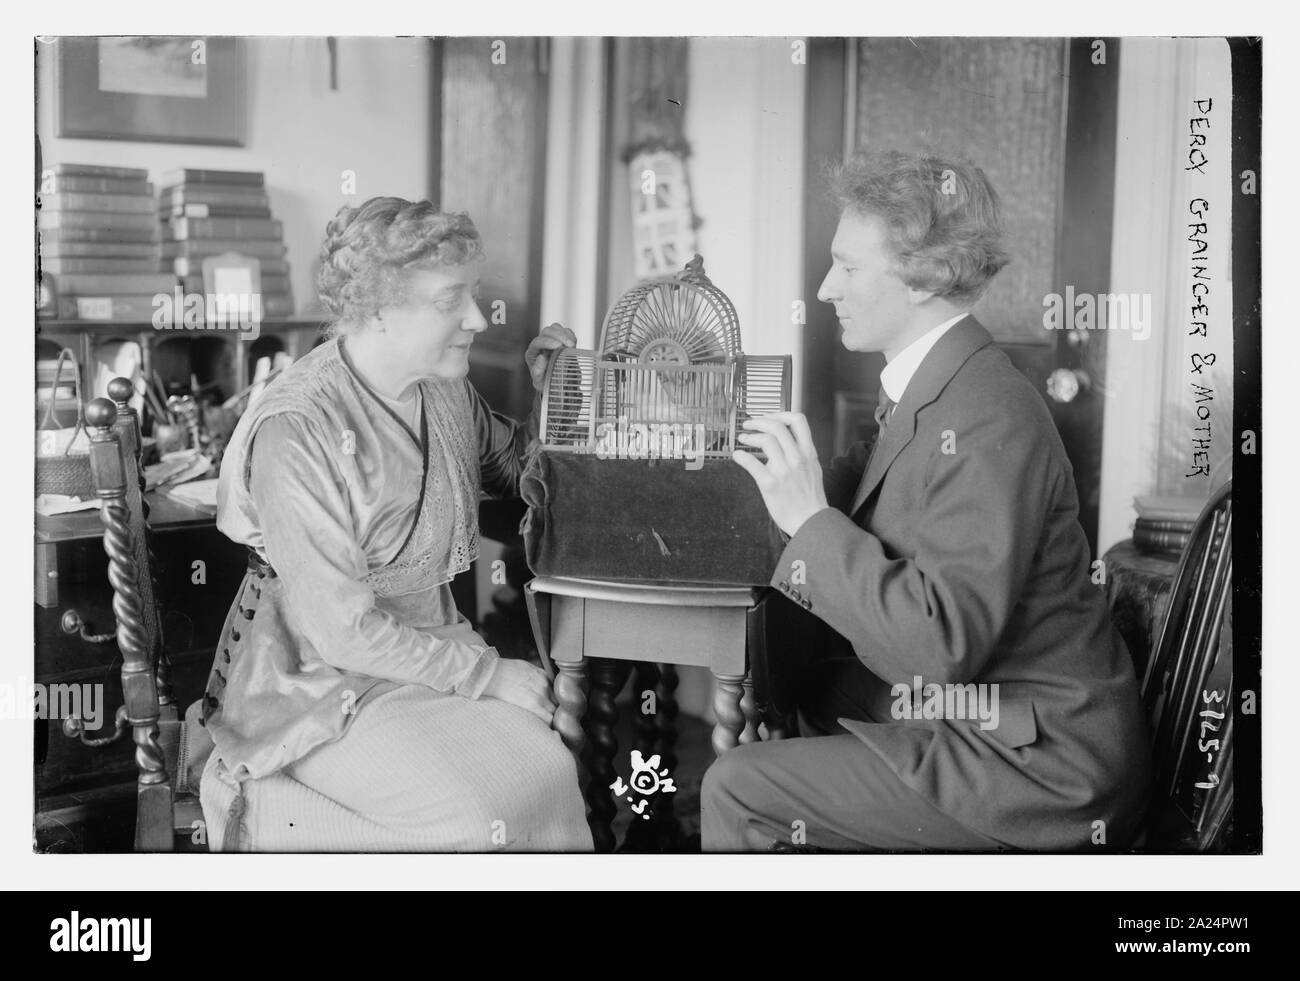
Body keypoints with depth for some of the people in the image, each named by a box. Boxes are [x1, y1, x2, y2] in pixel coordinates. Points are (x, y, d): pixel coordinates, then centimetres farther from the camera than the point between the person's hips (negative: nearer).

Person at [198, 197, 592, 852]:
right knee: (478, 815, -25)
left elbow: (513, 471, 21)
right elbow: (343, 632, -21)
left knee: (551, 767, -18)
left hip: (433, 646, 7)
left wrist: (542, 395, 1)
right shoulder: (295, 433, -24)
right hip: (323, 676, -6)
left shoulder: (447, 388, 0)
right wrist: (488, 675, -16)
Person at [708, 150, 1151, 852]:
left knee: (738, 792, -13)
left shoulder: (987, 421, -24)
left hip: (1035, 768, -9)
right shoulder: (927, 387, 7)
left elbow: (938, 646, -29)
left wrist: (810, 519, -25)